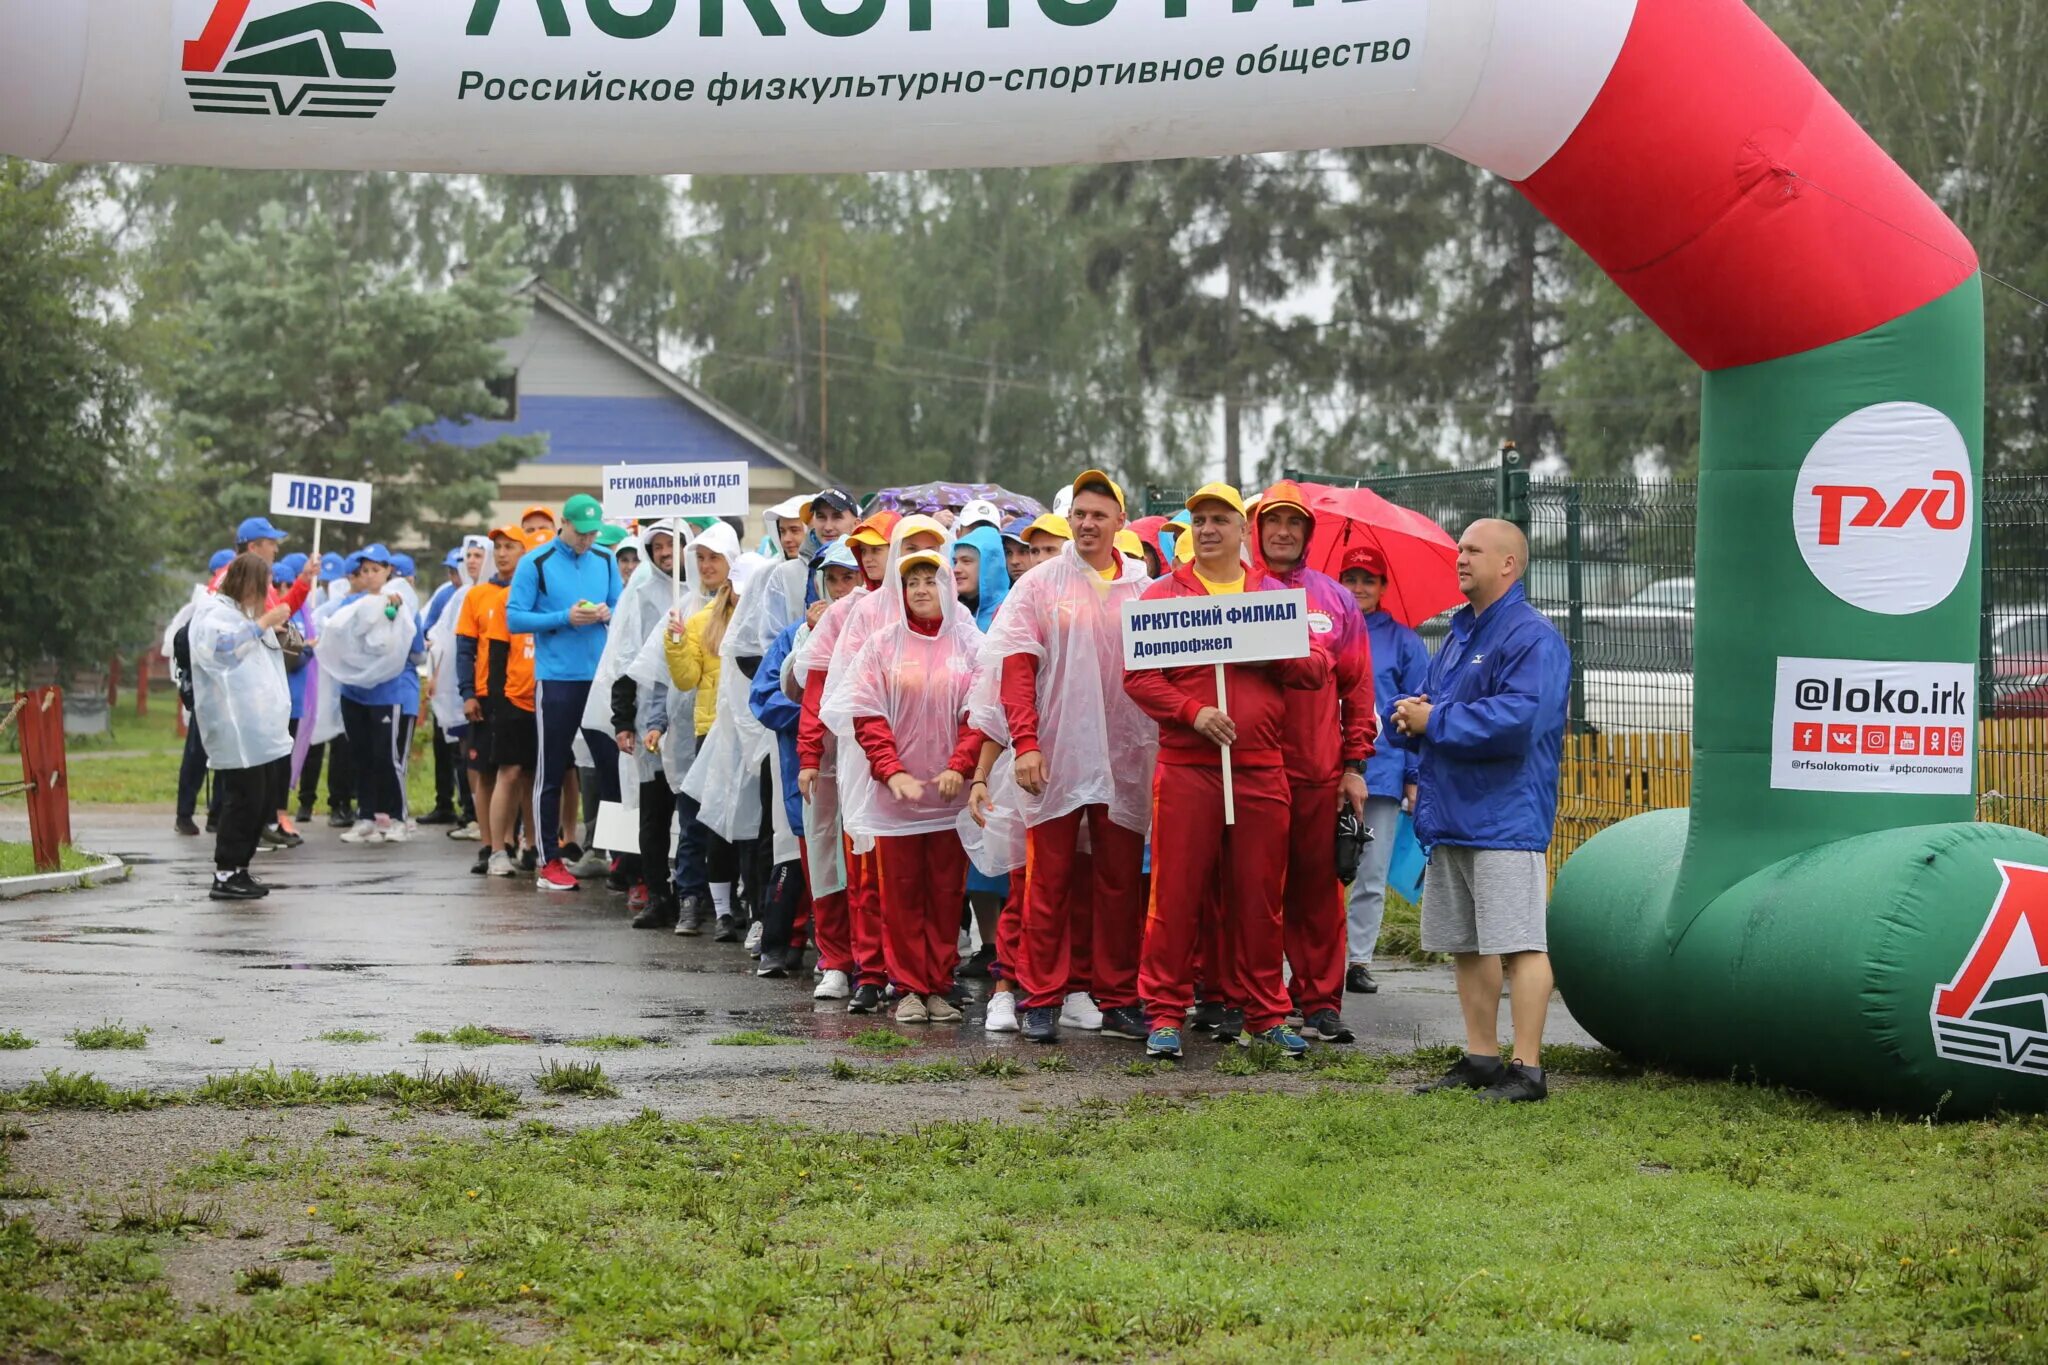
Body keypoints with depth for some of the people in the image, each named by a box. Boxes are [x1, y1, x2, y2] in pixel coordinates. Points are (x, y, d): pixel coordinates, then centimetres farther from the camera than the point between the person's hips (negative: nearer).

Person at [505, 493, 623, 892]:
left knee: (613, 763, 5)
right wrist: (566, 618, -17)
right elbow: (514, 618, -8)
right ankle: (550, 862, 8)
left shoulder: (606, 561, 8)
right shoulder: (536, 563, -4)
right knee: (551, 772, 2)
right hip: (556, 679, -4)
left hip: (602, 676, 4)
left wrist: (607, 614, -8)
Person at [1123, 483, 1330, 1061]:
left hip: (1261, 769, 2)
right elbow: (1138, 675, -2)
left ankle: (1266, 1013, 15)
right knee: (1177, 892, -2)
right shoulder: (1163, 594, 6)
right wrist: (1192, 713, -14)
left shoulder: (1274, 594, 13)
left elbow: (1317, 666, 9)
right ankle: (1165, 1013, 4)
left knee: (1260, 894, 6)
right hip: (1186, 768, -2)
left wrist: (1272, 655, -9)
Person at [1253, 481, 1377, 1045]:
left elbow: (1357, 687, 12)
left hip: (1320, 770, 2)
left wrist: (1354, 764, 8)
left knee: (1319, 887, 3)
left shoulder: (1336, 599, 12)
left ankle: (1321, 1002, 9)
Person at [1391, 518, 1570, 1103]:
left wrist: (1435, 721, -15)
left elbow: (1517, 719, -24)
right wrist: (1409, 716, 0)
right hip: (1451, 815, 10)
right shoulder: (1457, 633, 19)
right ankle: (1481, 1059, 21)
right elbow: (1421, 706, 25)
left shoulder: (1532, 637, -11)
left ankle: (1527, 1069, -7)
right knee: (1466, 945, 13)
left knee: (1519, 944, -9)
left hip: (1505, 819, -10)